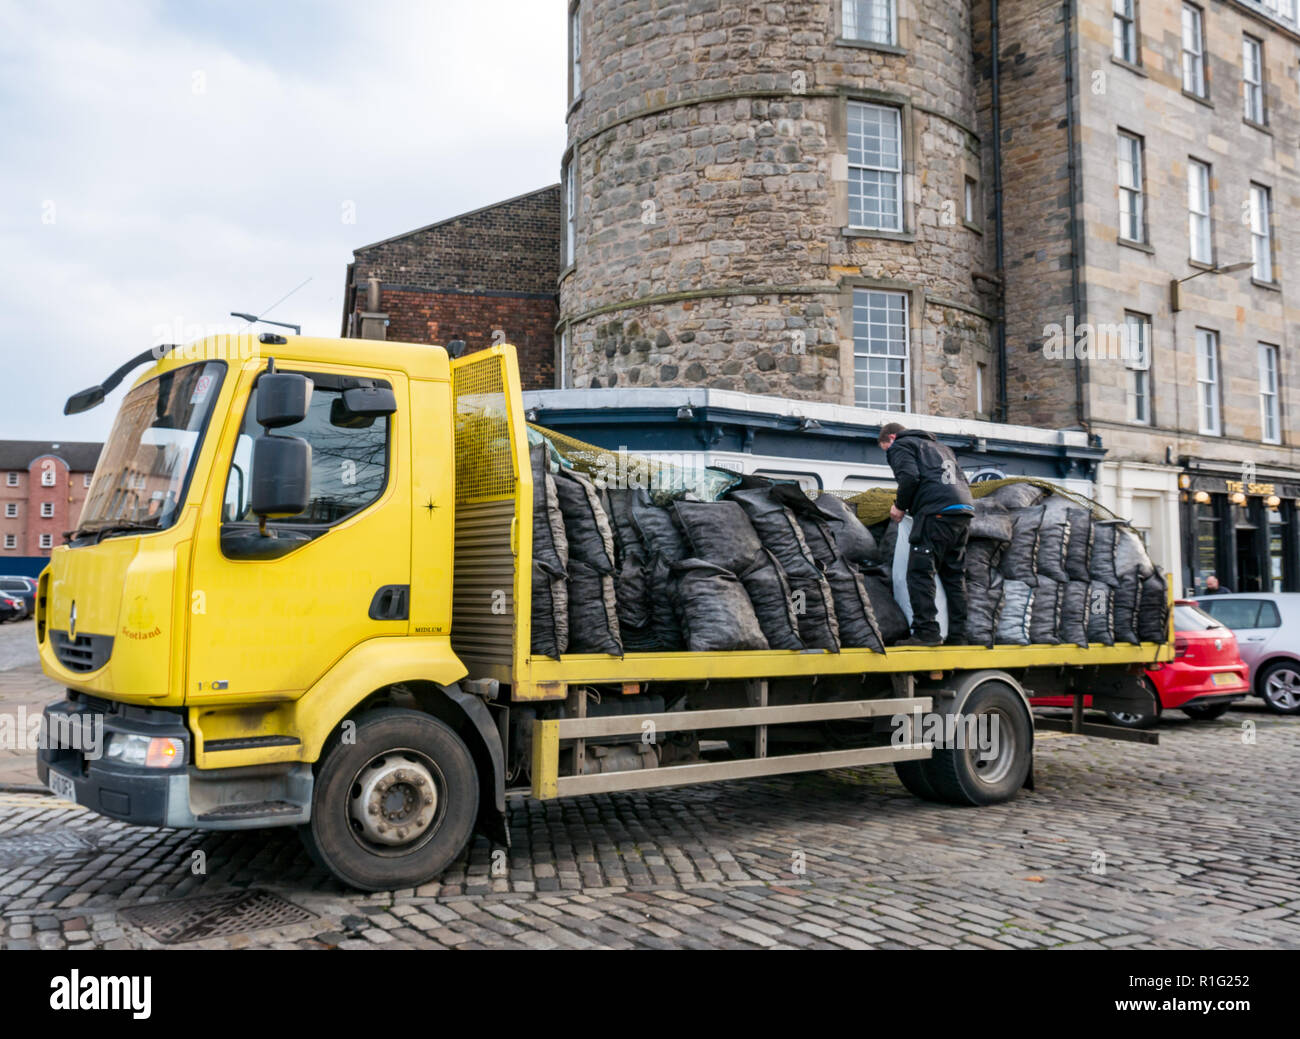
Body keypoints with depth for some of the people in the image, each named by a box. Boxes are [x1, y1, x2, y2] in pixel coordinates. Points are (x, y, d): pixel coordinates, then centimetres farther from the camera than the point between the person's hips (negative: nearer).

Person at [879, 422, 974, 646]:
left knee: (920, 572, -7)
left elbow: (910, 476, -10)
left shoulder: (900, 446, 10)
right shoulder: (940, 447, 34)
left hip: (937, 511, -8)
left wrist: (900, 506, 3)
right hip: (964, 511, 8)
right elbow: (962, 479, 28)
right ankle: (957, 635, 11)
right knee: (954, 575, 11)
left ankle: (926, 632, -14)